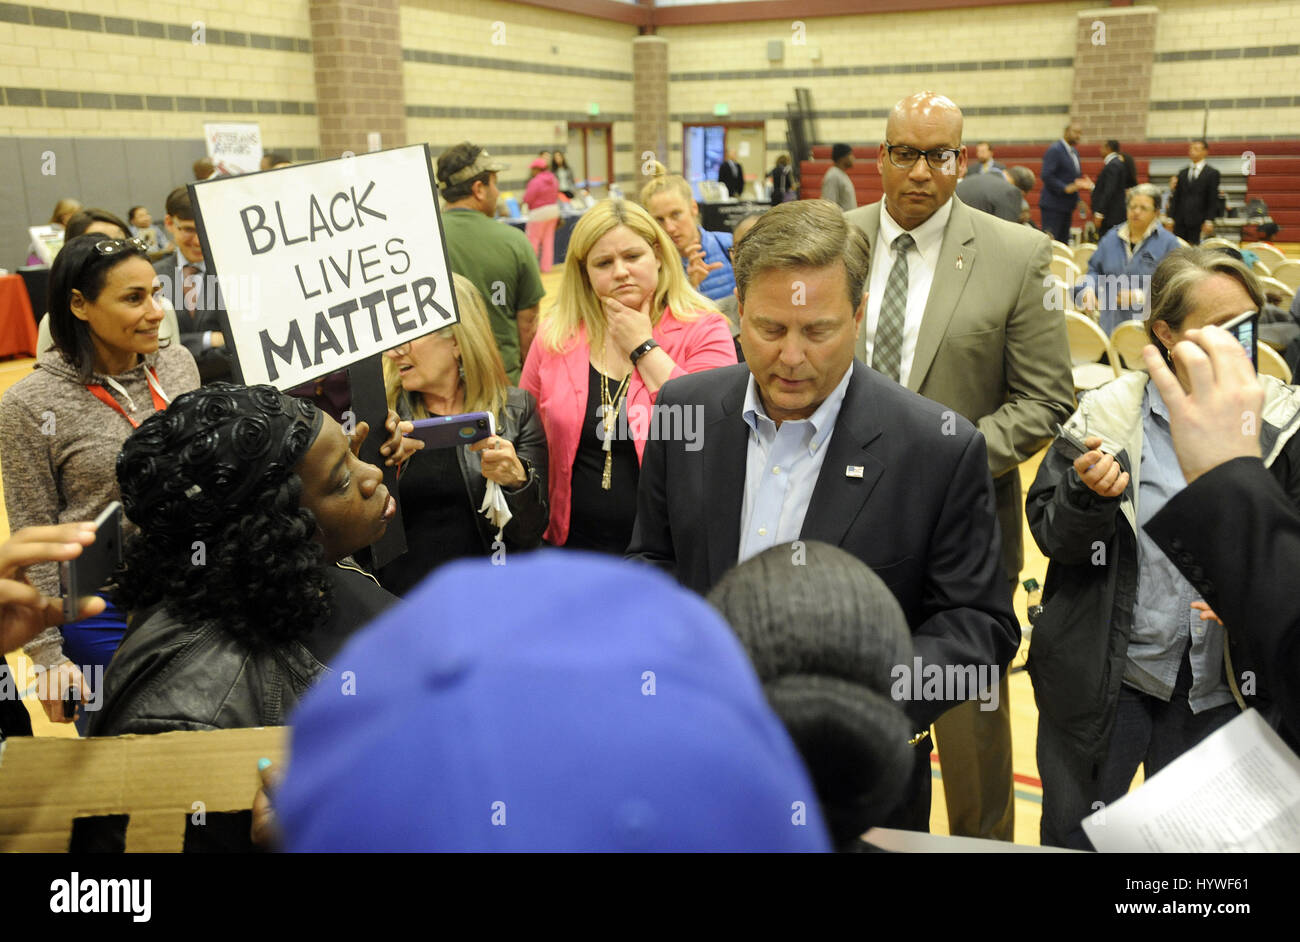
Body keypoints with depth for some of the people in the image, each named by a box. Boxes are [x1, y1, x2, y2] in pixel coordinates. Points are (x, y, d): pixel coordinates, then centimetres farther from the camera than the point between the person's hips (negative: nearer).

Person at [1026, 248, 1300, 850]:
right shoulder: (1106, 416, -9)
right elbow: (1051, 536, -5)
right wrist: (1087, 495, -24)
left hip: (1222, 688, 2)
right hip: (1104, 680, -1)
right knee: (1074, 837, 15)